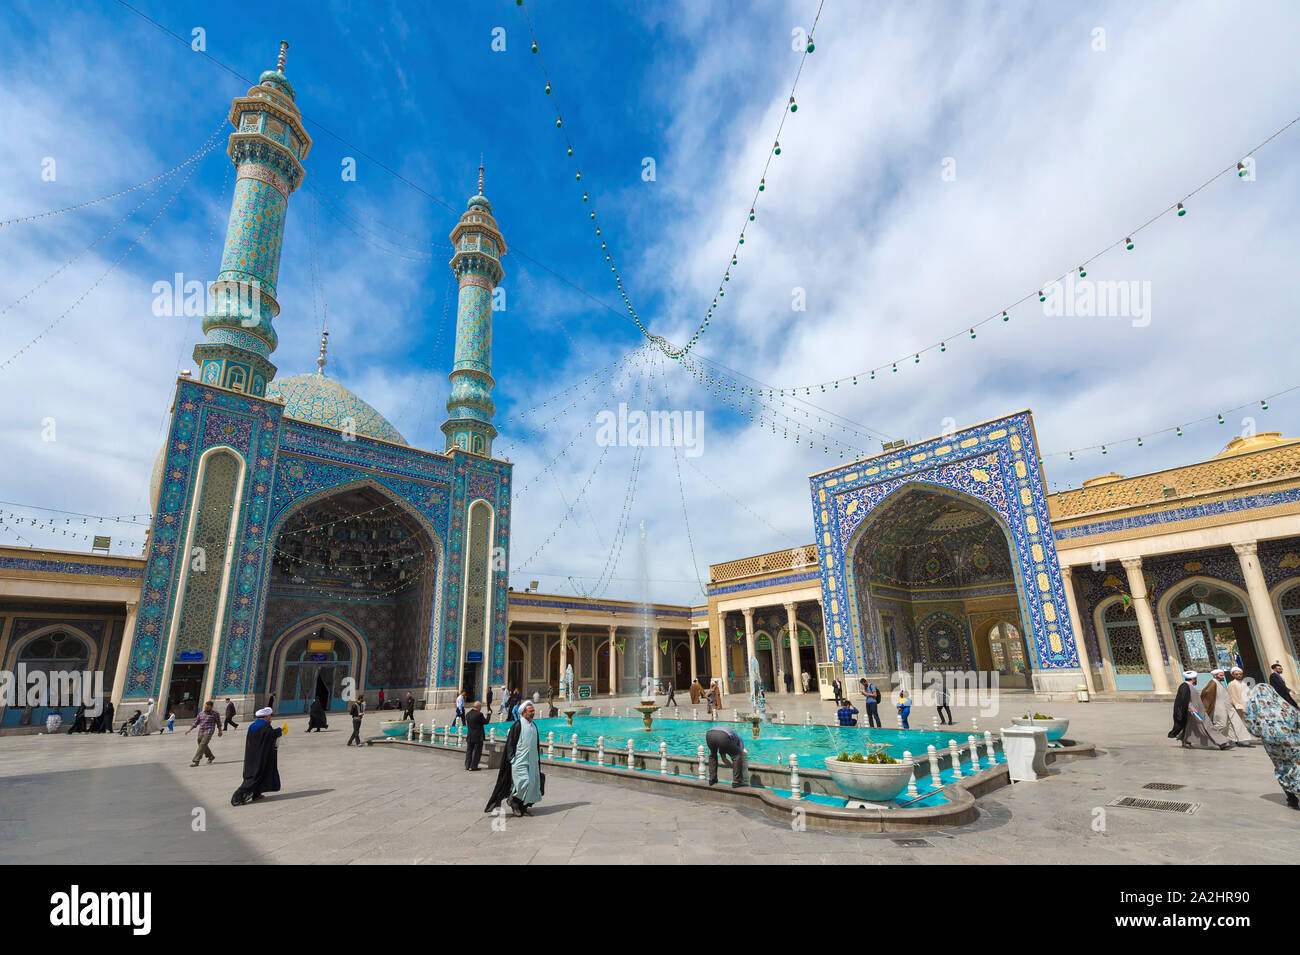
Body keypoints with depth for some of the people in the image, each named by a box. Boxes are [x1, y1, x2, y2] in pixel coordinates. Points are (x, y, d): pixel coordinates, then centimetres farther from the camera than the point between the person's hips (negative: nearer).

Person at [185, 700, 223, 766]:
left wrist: (219, 731, 10)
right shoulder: (201, 713, 6)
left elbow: (218, 722, 5)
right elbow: (195, 722, 9)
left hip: (208, 732, -6)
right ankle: (211, 757, 35)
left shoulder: (214, 713, -5)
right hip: (201, 732, 6)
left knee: (202, 745, -16)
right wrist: (189, 729, -3)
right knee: (203, 746, 16)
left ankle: (196, 761, -14)